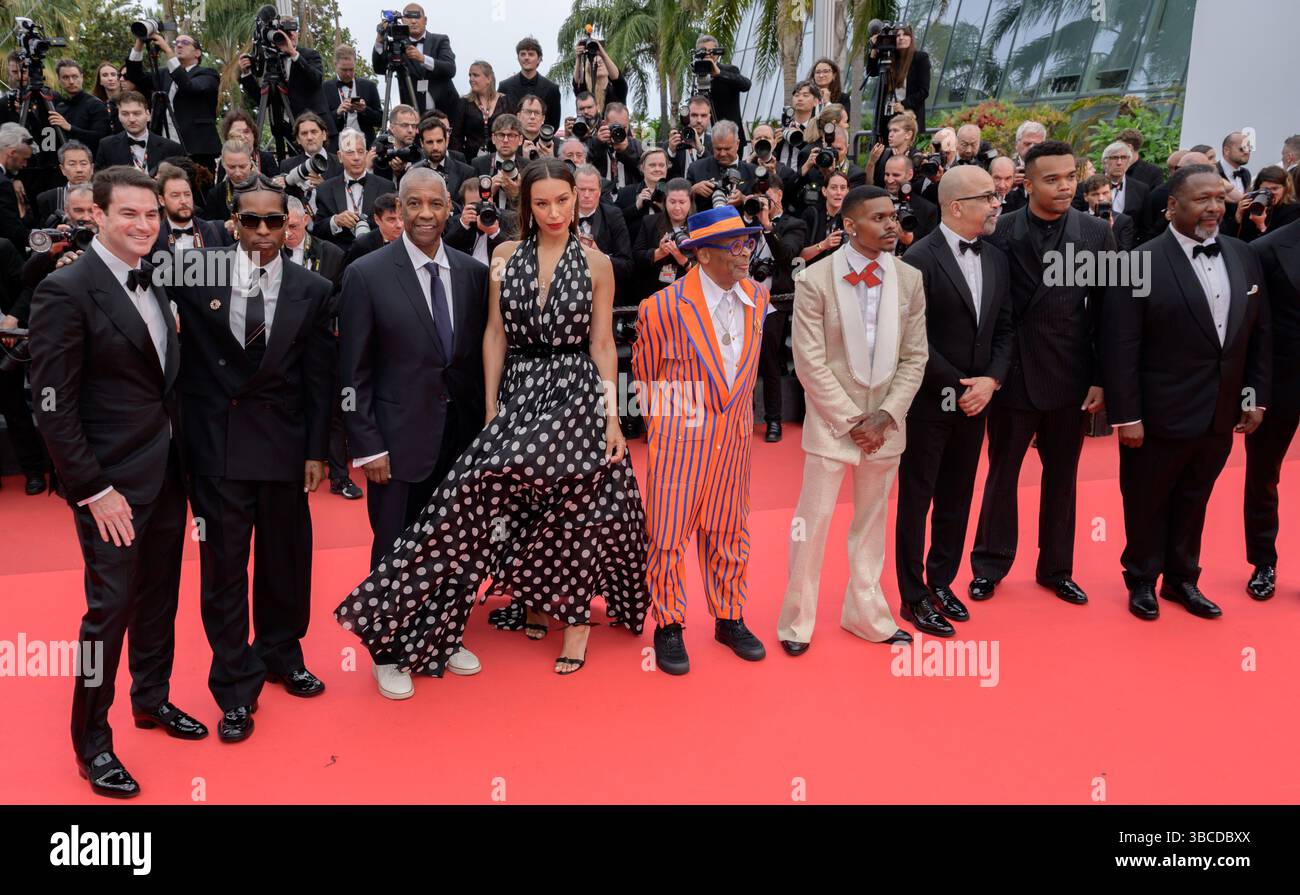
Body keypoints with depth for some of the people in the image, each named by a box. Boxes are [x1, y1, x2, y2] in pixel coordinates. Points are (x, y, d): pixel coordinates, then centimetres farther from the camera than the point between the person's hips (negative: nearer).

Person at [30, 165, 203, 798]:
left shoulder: (152, 285, 8)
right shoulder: (66, 291, -13)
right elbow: (53, 408, -15)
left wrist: (185, 458, 5)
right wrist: (94, 490, -16)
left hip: (167, 472, 7)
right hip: (114, 484, -7)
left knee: (159, 597, 17)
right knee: (111, 609, 1)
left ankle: (152, 697, 37)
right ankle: (91, 743, 19)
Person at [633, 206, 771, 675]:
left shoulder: (757, 298, 0)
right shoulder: (664, 307, -16)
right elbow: (644, 374, 0)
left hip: (734, 438, 5)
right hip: (681, 438, -4)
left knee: (730, 532, 14)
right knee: (669, 534, 4)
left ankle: (729, 618, 31)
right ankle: (668, 627, 21)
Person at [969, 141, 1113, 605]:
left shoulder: (1097, 232, 0)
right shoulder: (998, 233, -6)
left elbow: (1106, 312, 1)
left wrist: (1101, 377, -2)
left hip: (1070, 378, 2)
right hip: (1012, 374, -2)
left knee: (1062, 476, 14)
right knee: (1002, 473, 12)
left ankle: (1056, 568, 30)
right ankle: (990, 565, 27)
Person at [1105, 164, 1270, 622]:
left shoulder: (1244, 257, 4)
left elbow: (1259, 334, 10)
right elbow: (1121, 348, -15)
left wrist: (1258, 396, 7)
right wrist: (1126, 415, -16)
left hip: (1220, 416, 5)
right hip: (1159, 417, -5)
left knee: (1193, 501, 19)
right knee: (1147, 502, 13)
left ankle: (1181, 579, 36)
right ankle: (1142, 581, 31)